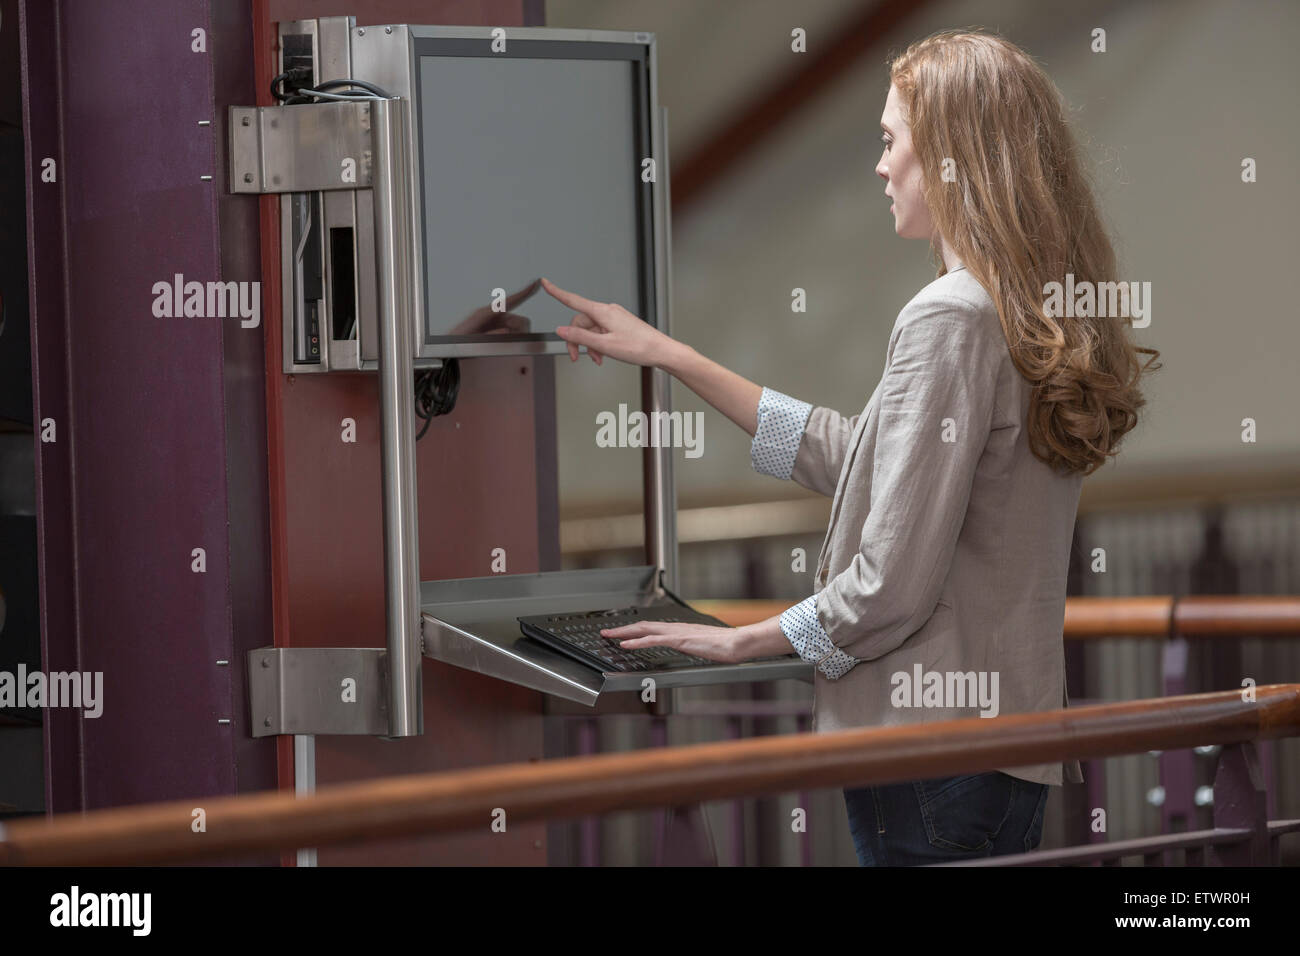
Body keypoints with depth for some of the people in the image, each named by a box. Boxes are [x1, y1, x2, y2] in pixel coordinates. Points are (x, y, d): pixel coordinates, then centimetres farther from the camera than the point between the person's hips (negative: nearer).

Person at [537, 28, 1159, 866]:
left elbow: (893, 584, -19)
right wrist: (671, 356, 24)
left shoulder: (949, 320, -16)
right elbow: (860, 459, 22)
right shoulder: (1042, 314, 13)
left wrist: (742, 640, -3)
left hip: (932, 754, -9)